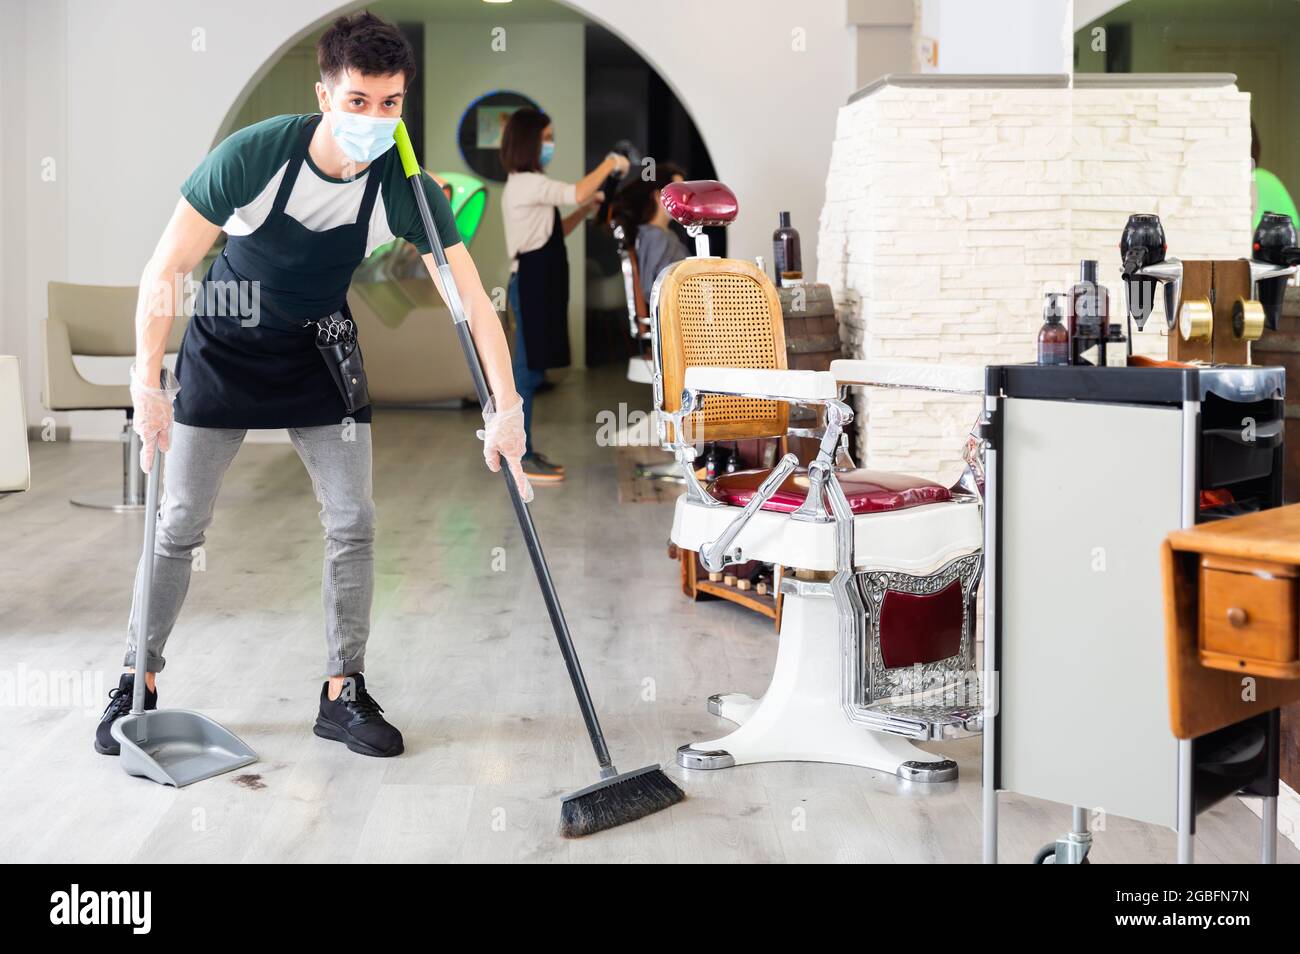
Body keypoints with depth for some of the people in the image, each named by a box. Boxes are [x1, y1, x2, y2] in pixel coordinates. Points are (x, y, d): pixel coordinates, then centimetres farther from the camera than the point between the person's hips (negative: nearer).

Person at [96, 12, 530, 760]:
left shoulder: (405, 189, -22)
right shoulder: (254, 156, -28)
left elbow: (472, 301, -21)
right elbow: (165, 271, -20)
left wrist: (506, 407, -30)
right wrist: (148, 381, -22)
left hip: (319, 351, 2)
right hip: (226, 349, -2)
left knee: (354, 521, -4)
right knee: (181, 523, 1)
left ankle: (343, 692, 10)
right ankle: (140, 683, 19)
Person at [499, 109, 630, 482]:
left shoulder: (529, 185, 18)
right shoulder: (525, 184, -13)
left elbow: (552, 235, 22)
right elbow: (577, 192, -24)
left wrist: (585, 211, 11)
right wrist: (610, 163, -11)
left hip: (540, 286, 10)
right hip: (531, 286, -10)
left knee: (531, 371, 11)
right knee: (528, 371, -8)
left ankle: (525, 451, 16)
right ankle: (521, 458, -5)